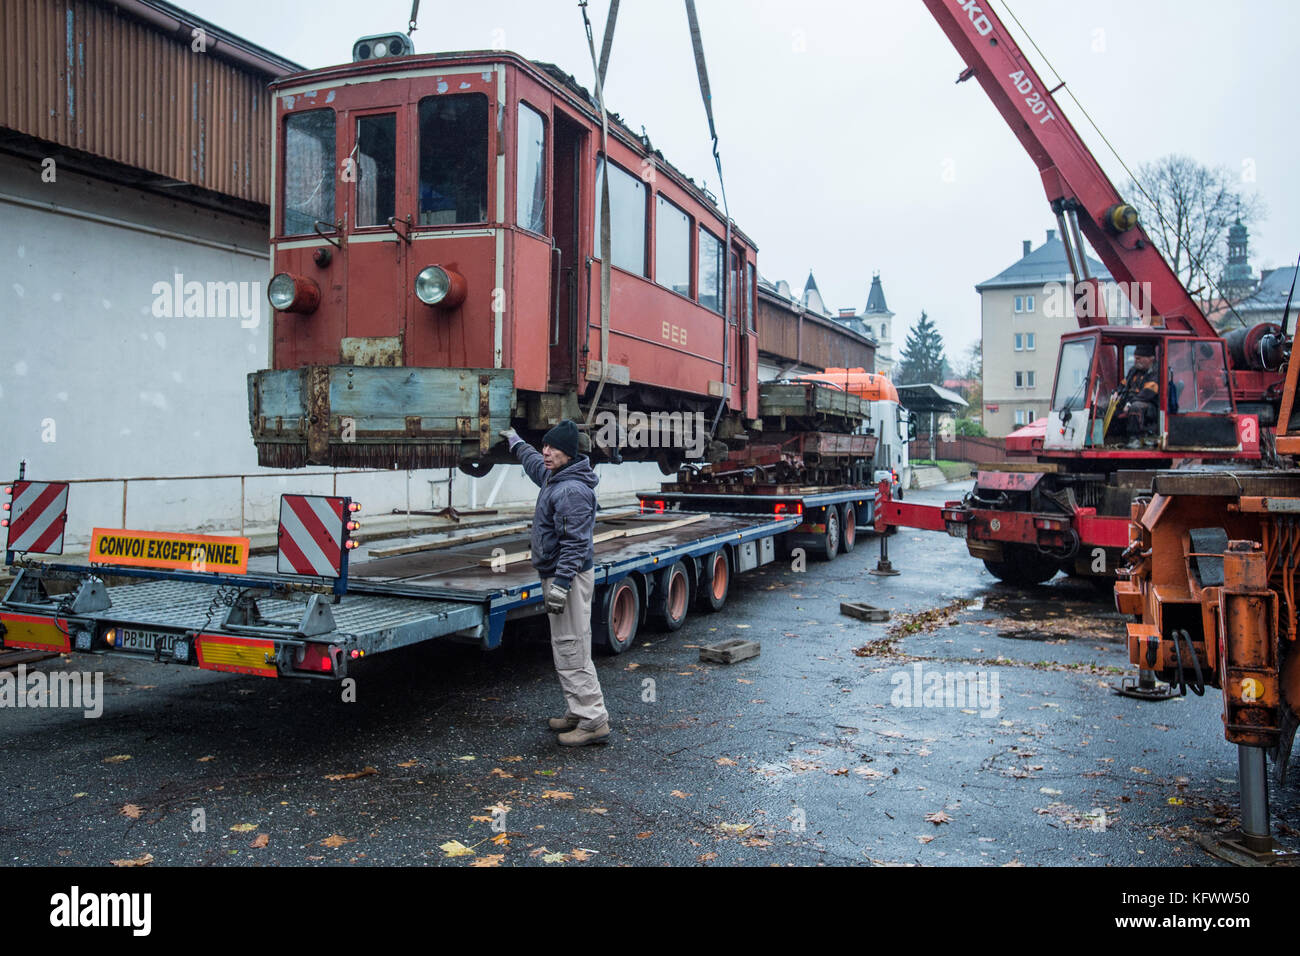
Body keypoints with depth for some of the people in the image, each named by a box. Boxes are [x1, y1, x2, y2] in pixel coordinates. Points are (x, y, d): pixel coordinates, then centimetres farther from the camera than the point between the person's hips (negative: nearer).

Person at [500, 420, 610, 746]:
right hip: (557, 575, 11)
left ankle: (594, 721, -5)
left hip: (570, 576, -11)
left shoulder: (572, 490, -20)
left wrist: (561, 584, -28)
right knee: (563, 649, 15)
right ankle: (578, 712, 23)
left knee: (571, 650, -9)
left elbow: (575, 543, -25)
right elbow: (534, 462, 38)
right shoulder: (553, 477, 13)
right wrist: (516, 442, 53)